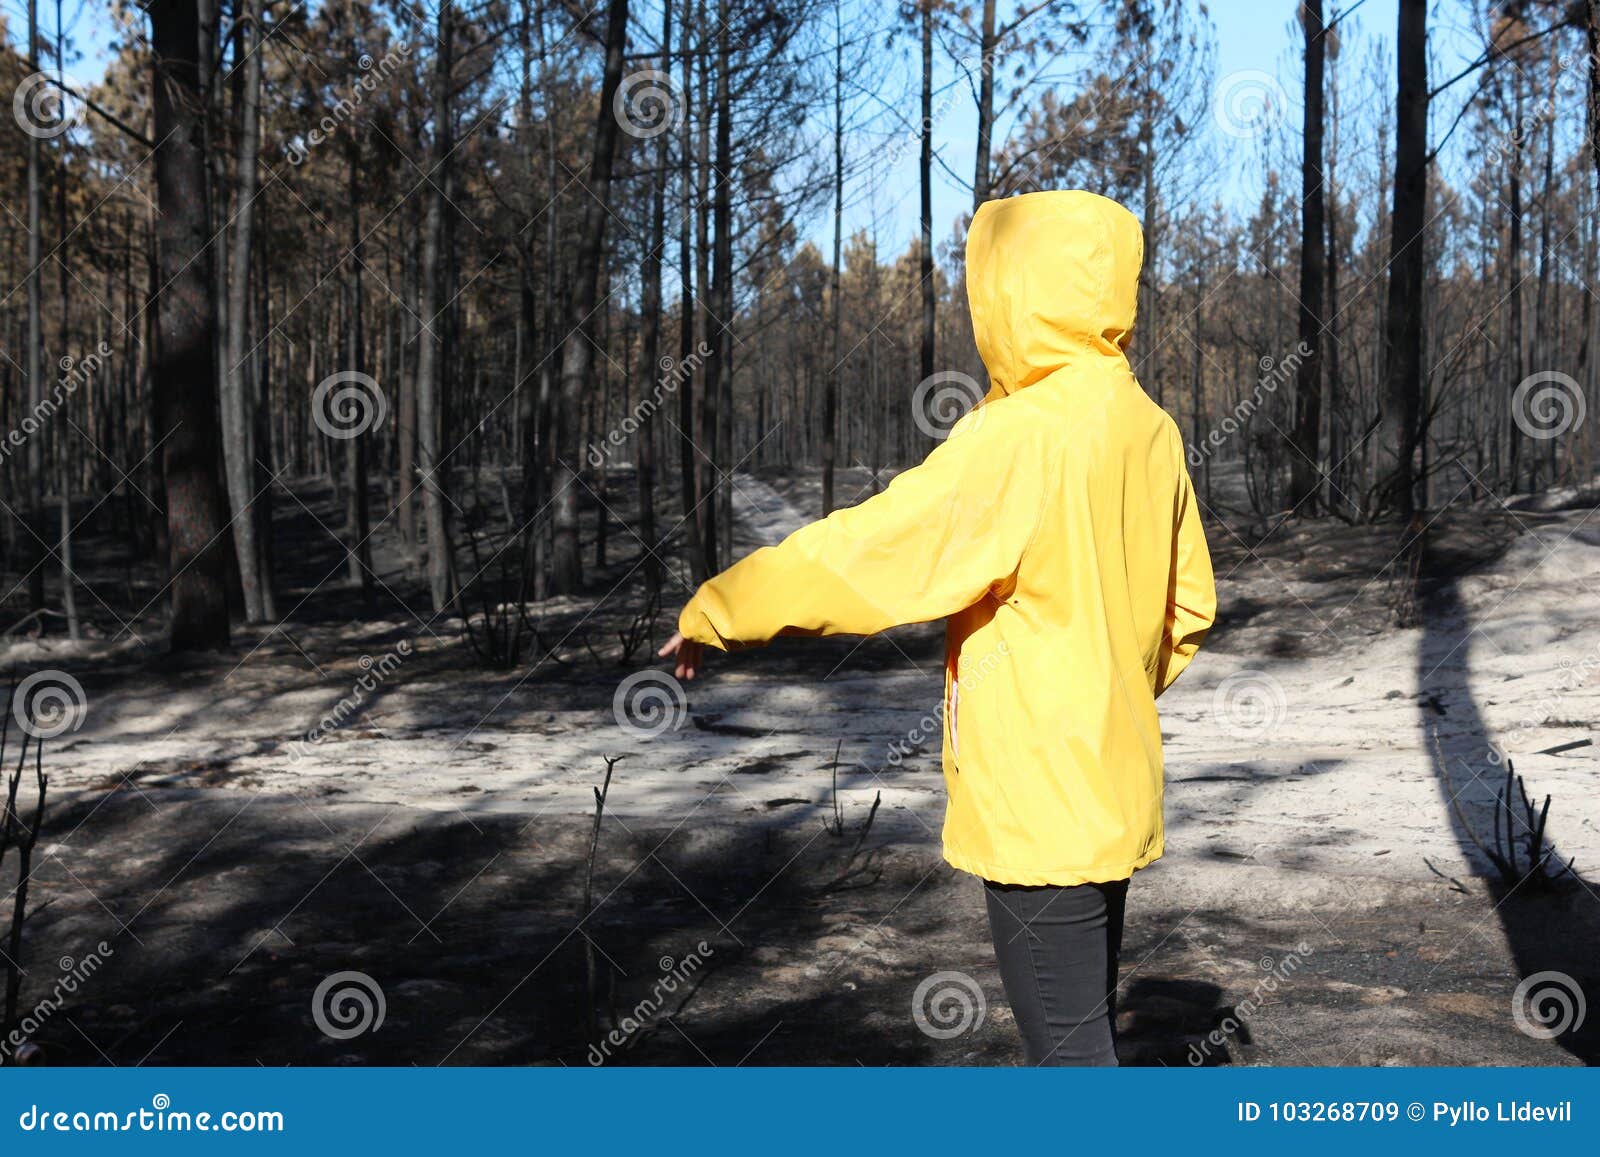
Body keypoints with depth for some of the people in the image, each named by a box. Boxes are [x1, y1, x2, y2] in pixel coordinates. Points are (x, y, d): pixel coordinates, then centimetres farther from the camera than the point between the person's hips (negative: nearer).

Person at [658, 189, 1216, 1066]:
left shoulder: (1019, 441, -21)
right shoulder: (1149, 430, 4)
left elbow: (861, 554, -19)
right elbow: (1187, 605, 14)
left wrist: (716, 613, -7)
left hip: (1034, 804, -9)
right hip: (1110, 792, 9)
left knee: (1067, 1046, 1)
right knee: (1081, 1032, 20)